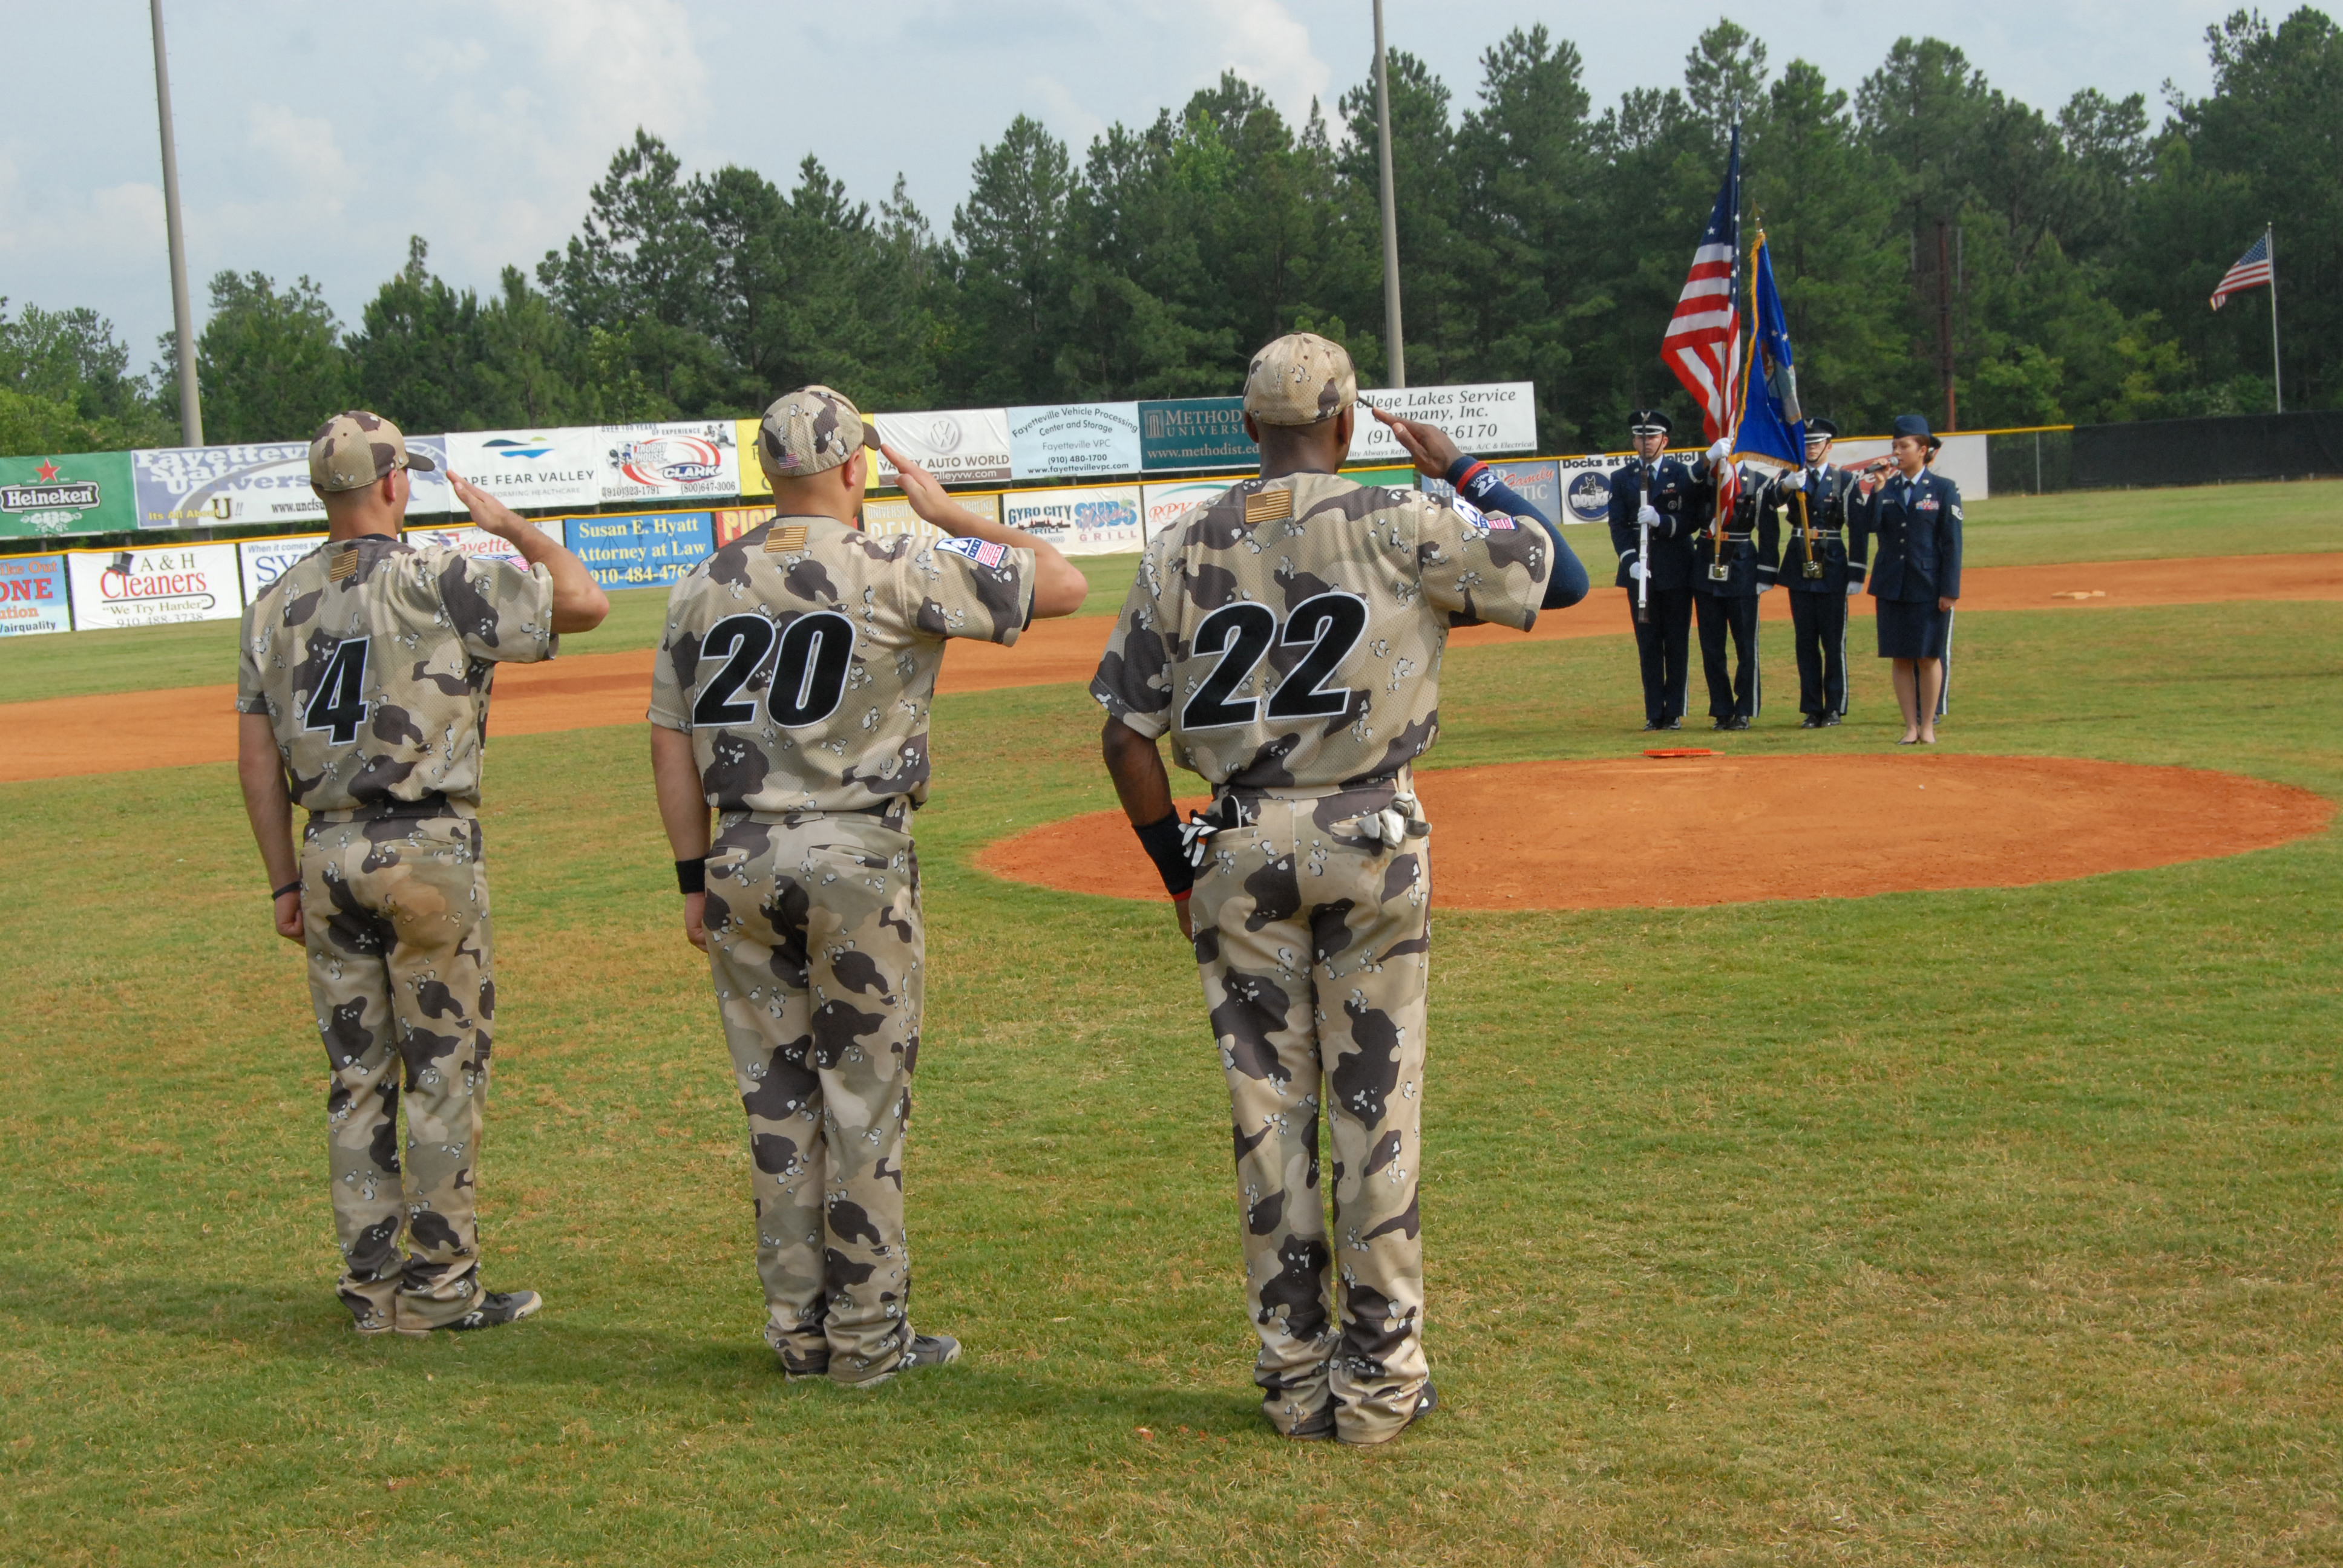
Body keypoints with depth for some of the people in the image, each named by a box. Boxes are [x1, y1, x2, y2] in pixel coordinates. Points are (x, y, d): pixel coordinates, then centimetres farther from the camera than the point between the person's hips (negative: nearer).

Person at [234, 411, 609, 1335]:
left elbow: (256, 756, 8)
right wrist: (509, 525, 5)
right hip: (428, 851, -6)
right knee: (444, 1073, 2)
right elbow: (584, 602, -10)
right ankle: (440, 1286, 6)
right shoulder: (440, 582, -10)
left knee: (356, 1078, 12)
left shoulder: (274, 606, 8)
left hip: (329, 853, 6)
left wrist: (284, 881, 13)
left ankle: (371, 1284, 17)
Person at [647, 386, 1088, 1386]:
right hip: (858, 859, -4)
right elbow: (1063, 585, -5)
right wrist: (950, 513, 5)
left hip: (741, 861, 5)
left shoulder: (703, 585, 6)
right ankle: (868, 1339, 11)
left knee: (777, 1103, 11)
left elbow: (670, 740, 8)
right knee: (864, 1103, 4)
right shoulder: (898, 574, -8)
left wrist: (695, 878, 13)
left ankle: (797, 1332, 18)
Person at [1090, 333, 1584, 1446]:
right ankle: (1379, 1377, 11)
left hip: (1239, 850, 2)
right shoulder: (1401, 528, -6)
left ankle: (1295, 1374, 16)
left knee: (1268, 1109, 9)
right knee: (1374, 1104, 5)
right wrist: (1464, 476, 8)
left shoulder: (1181, 550, 1)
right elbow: (1560, 578, -1)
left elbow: (1124, 734, 0)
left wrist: (1176, 868, 9)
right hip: (1373, 840, -2)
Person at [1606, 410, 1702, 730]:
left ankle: (1675, 712, 7)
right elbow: (1618, 526, 2)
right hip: (1640, 572, 1)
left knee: (1677, 644, 2)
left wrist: (1661, 521, -19)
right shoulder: (1621, 478, 8)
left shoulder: (1684, 474, 3)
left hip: (1677, 571, -1)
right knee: (1648, 644, 3)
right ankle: (1654, 713, 7)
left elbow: (1694, 520, -3)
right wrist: (1630, 561, -12)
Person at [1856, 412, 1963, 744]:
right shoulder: (1885, 487, 9)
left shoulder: (1944, 489, -1)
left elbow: (1952, 542, -4)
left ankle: (1928, 725, 11)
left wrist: (1949, 590, -10)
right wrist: (1878, 489, -16)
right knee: (1901, 659, 4)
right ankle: (1910, 727, 10)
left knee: (1929, 657, 1)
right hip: (1892, 586, 3)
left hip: (1929, 587, -3)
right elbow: (1870, 525, -6)